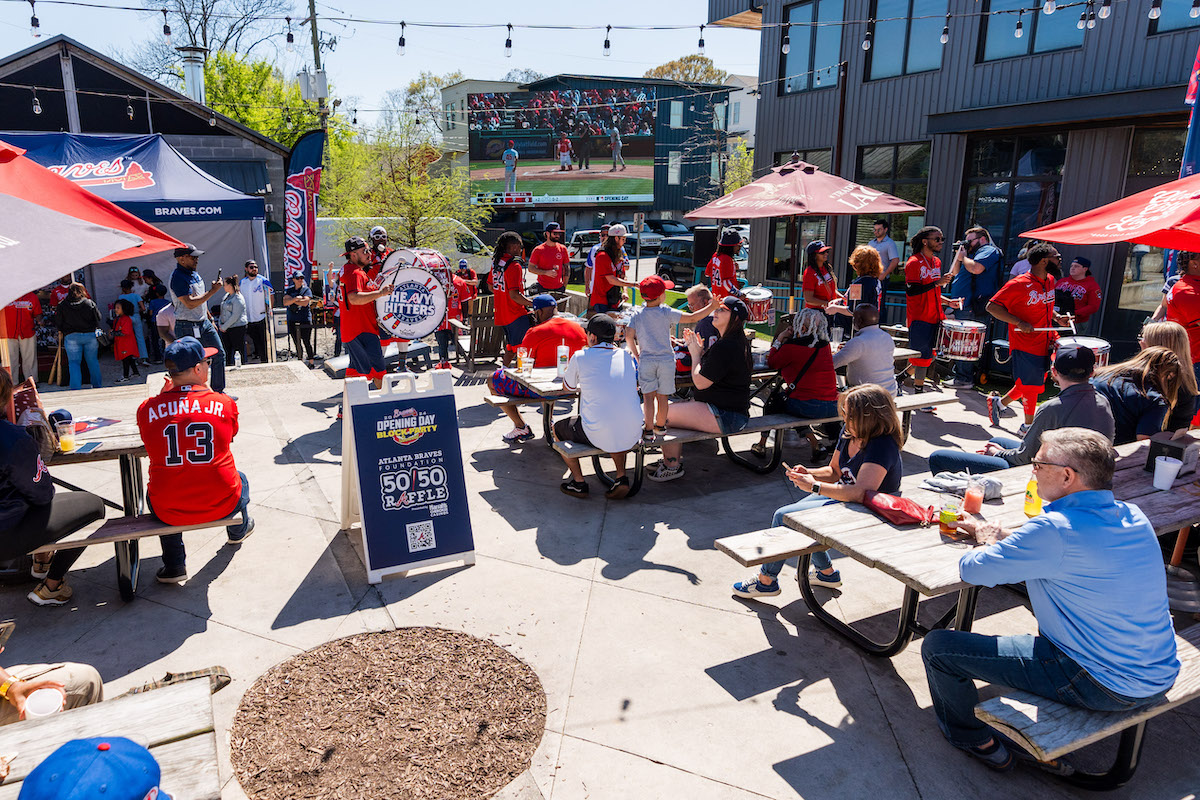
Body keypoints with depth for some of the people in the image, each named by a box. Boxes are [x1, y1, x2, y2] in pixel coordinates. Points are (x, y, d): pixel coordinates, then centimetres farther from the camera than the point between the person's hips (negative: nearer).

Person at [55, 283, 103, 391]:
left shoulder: (62, 306, 0)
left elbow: (57, 323, 4)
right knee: (92, 361, 13)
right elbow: (98, 318, 7)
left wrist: (62, 330, 22)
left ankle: (76, 388, -5)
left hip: (71, 337, -1)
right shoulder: (90, 303, 0)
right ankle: (97, 385, 21)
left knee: (74, 362, 3)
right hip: (90, 335, 1)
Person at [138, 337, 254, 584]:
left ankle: (174, 564, 34)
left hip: (169, 512, 1)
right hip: (221, 505, -1)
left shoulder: (146, 409, -7)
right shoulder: (225, 403, -9)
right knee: (240, 480, 33)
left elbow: (152, 447, 12)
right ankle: (238, 530, 60)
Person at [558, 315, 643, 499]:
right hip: (632, 436, 4)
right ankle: (622, 477, 22)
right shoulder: (626, 356, 7)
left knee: (558, 428, 24)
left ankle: (579, 483, 20)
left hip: (598, 436, -4)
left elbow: (568, 386, 14)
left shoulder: (581, 357, -4)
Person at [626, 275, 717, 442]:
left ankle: (649, 430, -3)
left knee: (649, 396, 2)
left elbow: (629, 336, -9)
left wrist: (636, 355, 5)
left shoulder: (637, 316, 0)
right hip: (666, 360, -1)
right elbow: (692, 318, -11)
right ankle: (660, 426, 26)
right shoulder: (666, 312, -7)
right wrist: (711, 306, -2)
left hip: (646, 360, 1)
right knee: (662, 396, 11)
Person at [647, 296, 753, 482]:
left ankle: (672, 466, 5)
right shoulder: (738, 341, 11)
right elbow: (710, 369, 21)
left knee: (664, 414, -10)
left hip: (725, 416, -11)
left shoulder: (725, 346, -23)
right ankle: (675, 459, 21)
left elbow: (700, 382, -20)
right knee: (673, 407, 17)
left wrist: (695, 353, -5)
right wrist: (699, 349, 9)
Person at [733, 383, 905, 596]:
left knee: (784, 516, -12)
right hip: (842, 498, 10)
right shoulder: (848, 433, 0)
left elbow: (860, 493, -37)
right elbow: (834, 472, 12)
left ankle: (766, 580, 6)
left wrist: (815, 487, -34)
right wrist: (807, 474, -8)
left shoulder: (882, 447, -26)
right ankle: (826, 572, 25)